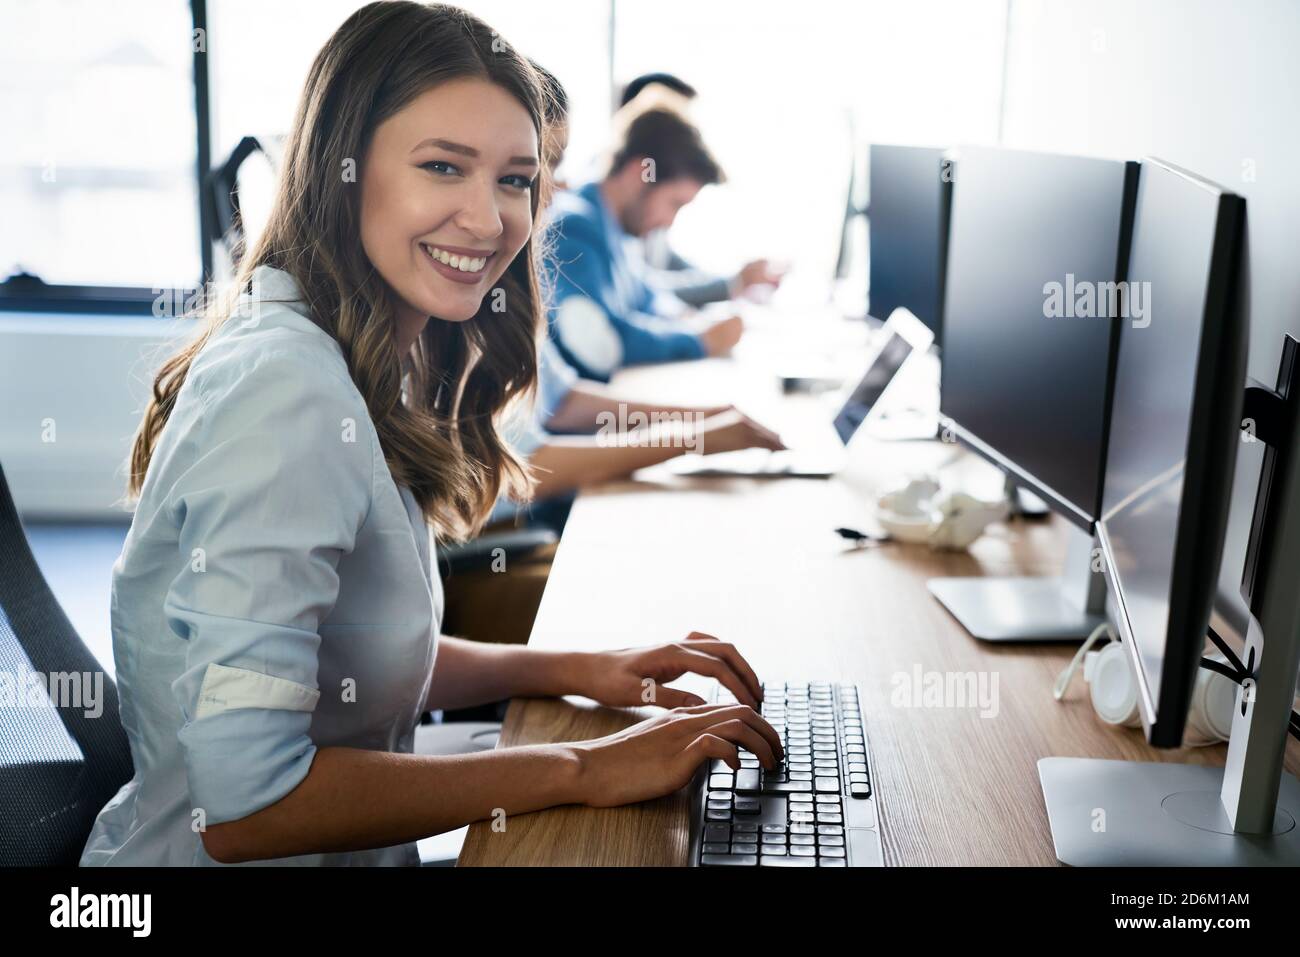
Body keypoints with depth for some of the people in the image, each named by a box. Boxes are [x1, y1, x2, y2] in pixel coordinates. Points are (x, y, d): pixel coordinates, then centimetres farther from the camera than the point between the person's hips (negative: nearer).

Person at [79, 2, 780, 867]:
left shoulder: (372, 371, 3)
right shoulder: (287, 390, -24)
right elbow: (245, 804, -27)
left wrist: (576, 670, -1)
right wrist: (583, 770, -22)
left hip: (354, 853, 8)